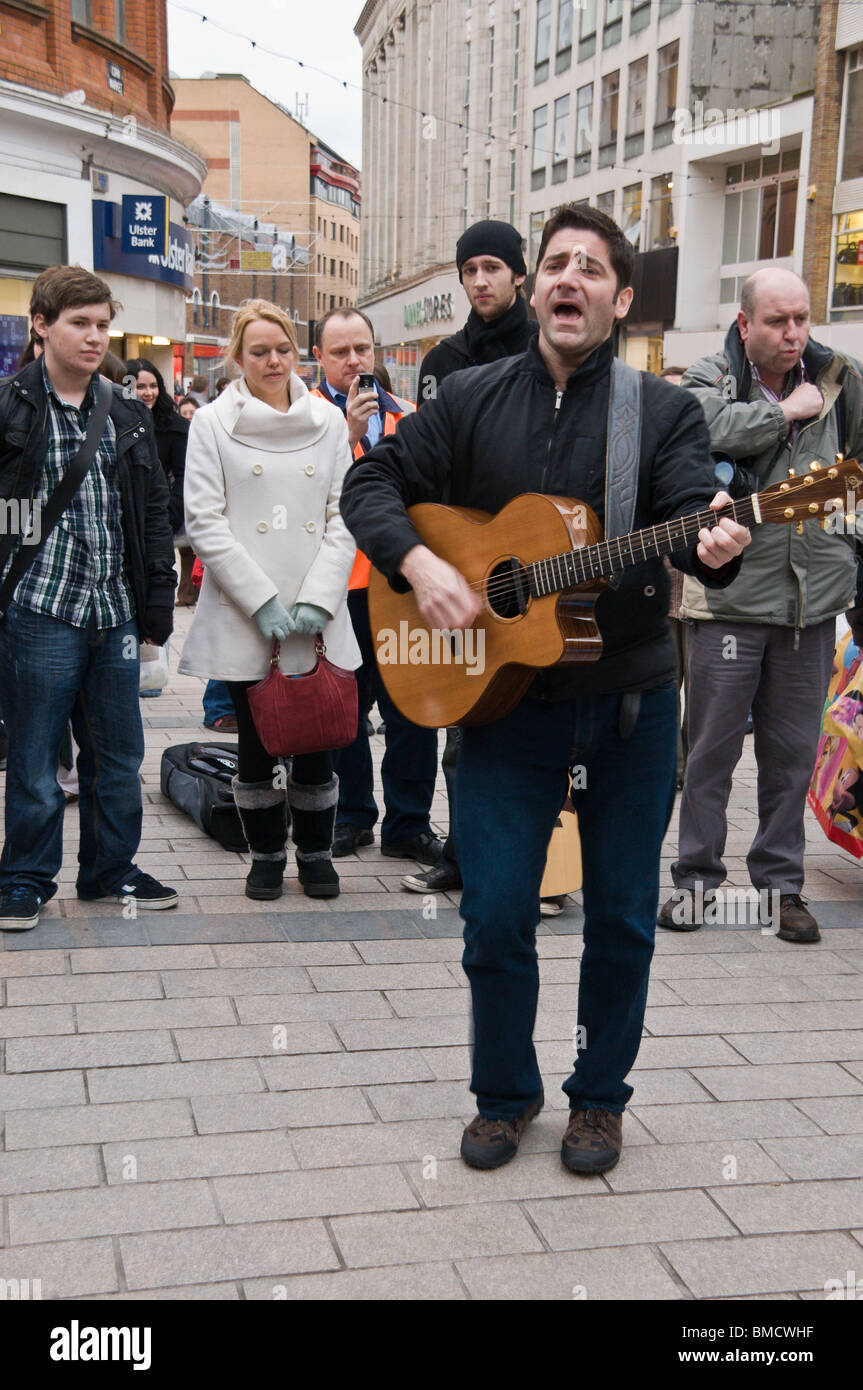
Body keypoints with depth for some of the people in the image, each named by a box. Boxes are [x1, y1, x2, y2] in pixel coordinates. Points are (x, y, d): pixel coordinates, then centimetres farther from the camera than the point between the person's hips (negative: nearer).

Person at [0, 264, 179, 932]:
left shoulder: (128, 414, 12)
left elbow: (155, 508, 15)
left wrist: (158, 596, 10)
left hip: (115, 609, 5)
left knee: (118, 752, 12)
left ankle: (111, 868, 27)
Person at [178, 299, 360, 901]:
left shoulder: (328, 420, 9)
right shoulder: (214, 423, 2)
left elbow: (343, 516, 5)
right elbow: (205, 522, -5)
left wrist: (316, 600, -7)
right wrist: (262, 602, -12)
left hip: (317, 619, 1)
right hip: (244, 620, -1)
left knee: (316, 737, 4)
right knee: (257, 741, 7)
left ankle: (316, 849, 23)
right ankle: (267, 852, 24)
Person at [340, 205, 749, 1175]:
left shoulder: (665, 411, 0)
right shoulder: (472, 399, 5)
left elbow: (691, 511, -14)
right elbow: (373, 479, 6)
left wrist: (713, 547, -38)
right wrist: (417, 562, -12)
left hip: (630, 702, 0)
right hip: (502, 696, 1)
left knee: (622, 917, 9)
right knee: (495, 915, 3)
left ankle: (599, 1097, 30)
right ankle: (504, 1094, 26)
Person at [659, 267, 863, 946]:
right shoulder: (709, 381, -3)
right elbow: (711, 430, -27)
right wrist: (788, 410, -15)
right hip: (729, 596, -3)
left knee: (794, 751, 10)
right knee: (713, 746, 3)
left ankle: (782, 882, 21)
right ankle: (697, 877, 16)